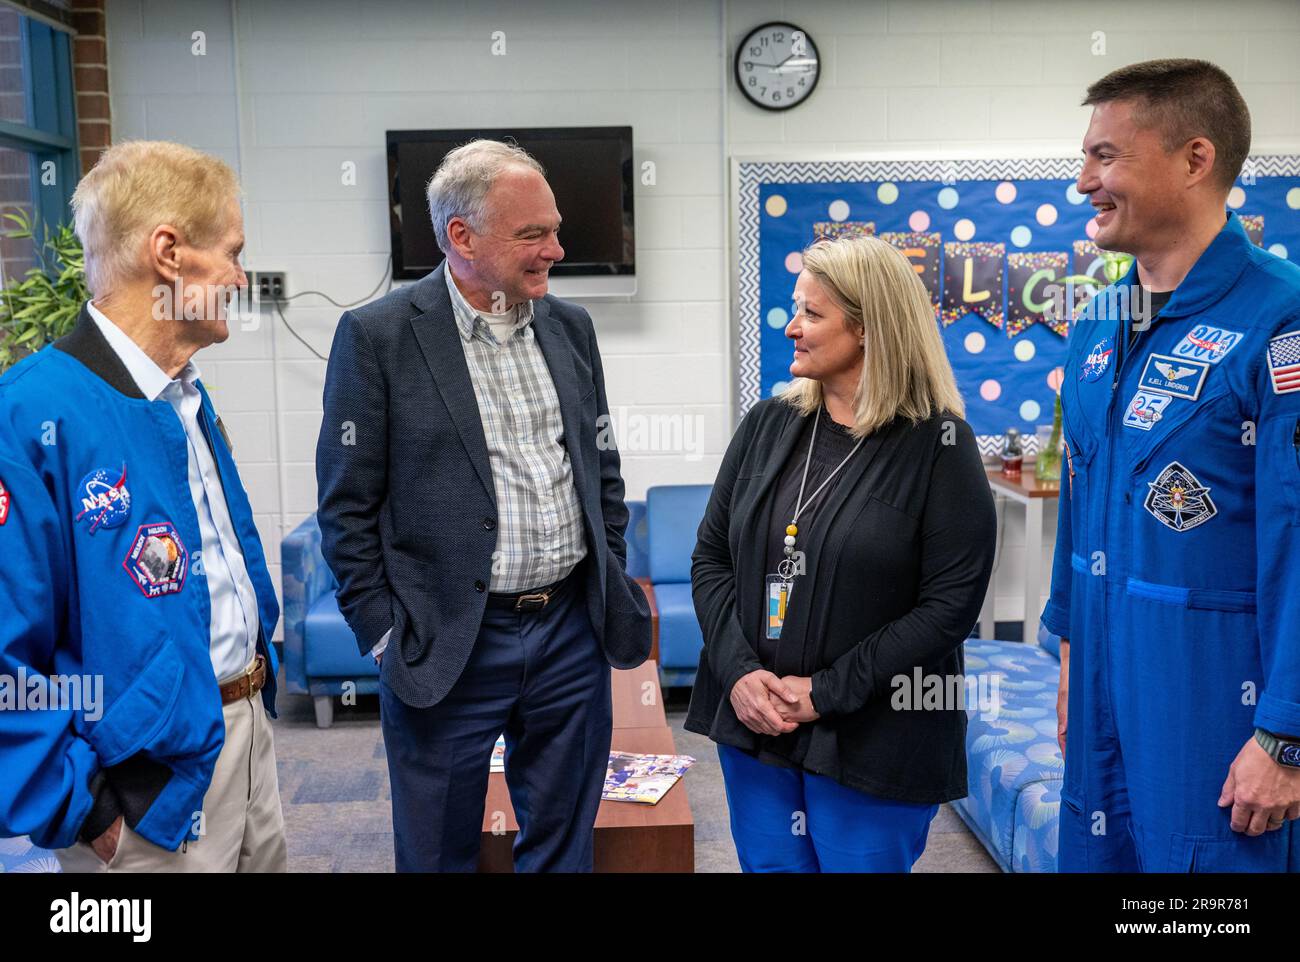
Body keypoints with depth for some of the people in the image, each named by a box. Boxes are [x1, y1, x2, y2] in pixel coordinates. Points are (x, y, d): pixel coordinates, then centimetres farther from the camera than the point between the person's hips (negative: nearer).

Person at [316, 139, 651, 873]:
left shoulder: (570, 326, 6)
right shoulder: (378, 336, -9)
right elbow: (348, 506, -6)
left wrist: (613, 584, 12)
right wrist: (385, 636, -7)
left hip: (573, 630, 4)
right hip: (448, 646, -4)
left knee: (564, 843, 18)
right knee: (440, 852, 13)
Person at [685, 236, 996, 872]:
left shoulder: (938, 444, -10)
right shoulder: (767, 425, 4)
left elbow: (951, 602, -14)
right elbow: (711, 558, 5)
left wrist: (827, 692, -16)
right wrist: (739, 672, -10)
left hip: (873, 741, -4)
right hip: (751, 719, 4)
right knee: (770, 863, 15)